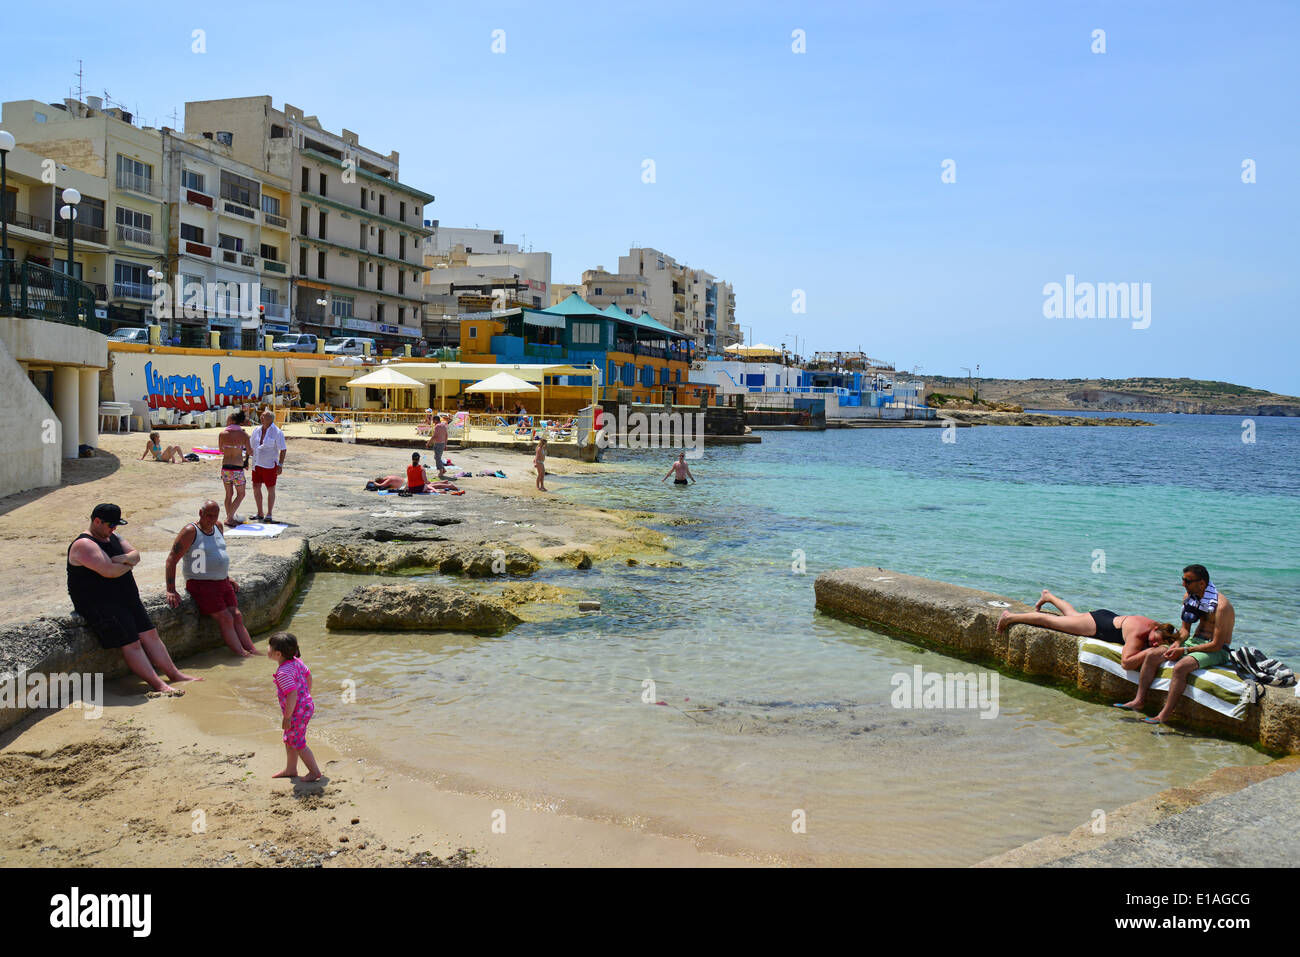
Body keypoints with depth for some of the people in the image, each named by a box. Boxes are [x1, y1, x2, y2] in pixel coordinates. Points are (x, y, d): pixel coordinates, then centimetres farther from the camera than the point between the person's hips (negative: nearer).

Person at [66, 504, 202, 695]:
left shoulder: (114, 537, 14)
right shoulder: (83, 545, -15)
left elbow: (135, 556, 6)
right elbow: (109, 571, -25)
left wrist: (122, 559, -16)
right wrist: (128, 565, -5)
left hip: (126, 598, 9)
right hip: (99, 604, -9)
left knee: (150, 634, 5)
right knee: (131, 643, -14)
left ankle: (174, 674, 9)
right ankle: (158, 685, -17)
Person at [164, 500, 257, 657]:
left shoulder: (218, 526, 10)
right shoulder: (191, 531, -12)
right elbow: (171, 559, -14)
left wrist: (227, 578, 24)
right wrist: (171, 590, -20)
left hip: (222, 582, 7)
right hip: (201, 584, -7)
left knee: (237, 617, -1)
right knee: (226, 619, -14)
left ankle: (254, 652, -3)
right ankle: (242, 655, -15)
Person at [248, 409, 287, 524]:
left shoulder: (277, 432, -8)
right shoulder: (256, 430, 9)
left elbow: (283, 449, -9)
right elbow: (251, 446, 18)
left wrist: (280, 465, -15)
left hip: (270, 465, -6)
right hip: (257, 464, 6)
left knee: (271, 489, 2)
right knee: (256, 488, 5)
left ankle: (269, 514, 11)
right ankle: (260, 513, 16)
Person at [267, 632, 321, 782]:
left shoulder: (283, 672, -29)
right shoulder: (296, 661, -1)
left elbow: (292, 695, -31)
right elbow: (308, 676, 13)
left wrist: (287, 717, -22)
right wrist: (306, 695, 25)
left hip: (297, 712, -10)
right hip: (306, 705, 10)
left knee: (298, 743, 7)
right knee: (289, 741, 23)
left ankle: (314, 771, 19)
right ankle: (290, 770, 38)